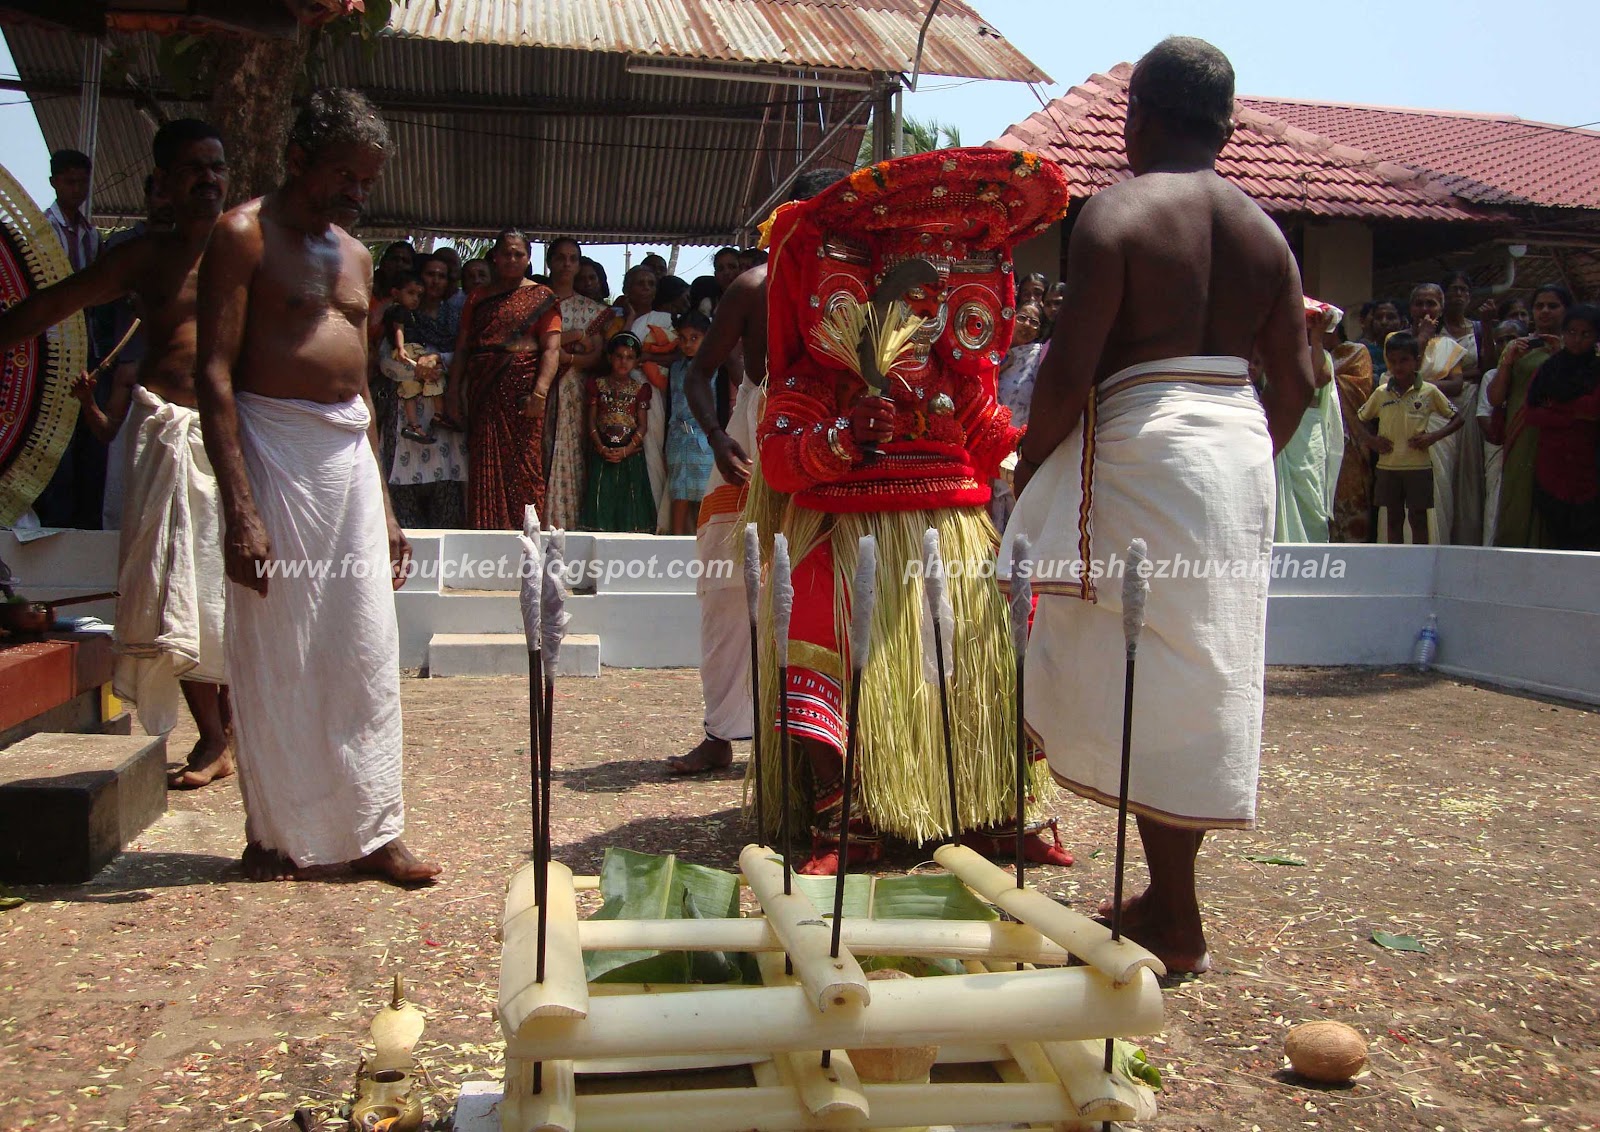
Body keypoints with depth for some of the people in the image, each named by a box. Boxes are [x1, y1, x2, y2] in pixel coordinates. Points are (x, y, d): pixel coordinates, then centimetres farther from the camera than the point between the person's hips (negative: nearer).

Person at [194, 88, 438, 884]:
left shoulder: (353, 254, 18)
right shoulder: (245, 235, -3)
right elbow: (214, 374, -11)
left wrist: (382, 505, 17)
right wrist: (239, 509, -20)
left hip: (351, 457, 7)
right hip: (274, 451, -6)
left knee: (368, 652, 5)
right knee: (275, 655, 0)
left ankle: (371, 831, 13)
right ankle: (275, 836, 14)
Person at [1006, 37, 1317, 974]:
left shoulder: (1116, 212, -6)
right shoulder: (1263, 230, 12)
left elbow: (1071, 369, -14)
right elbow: (1298, 381, 10)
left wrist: (1029, 474, -3)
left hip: (1144, 446, -6)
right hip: (1241, 449, 7)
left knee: (1154, 678, -1)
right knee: (1206, 671, 12)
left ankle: (1177, 925, 5)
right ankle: (1168, 895, 23)